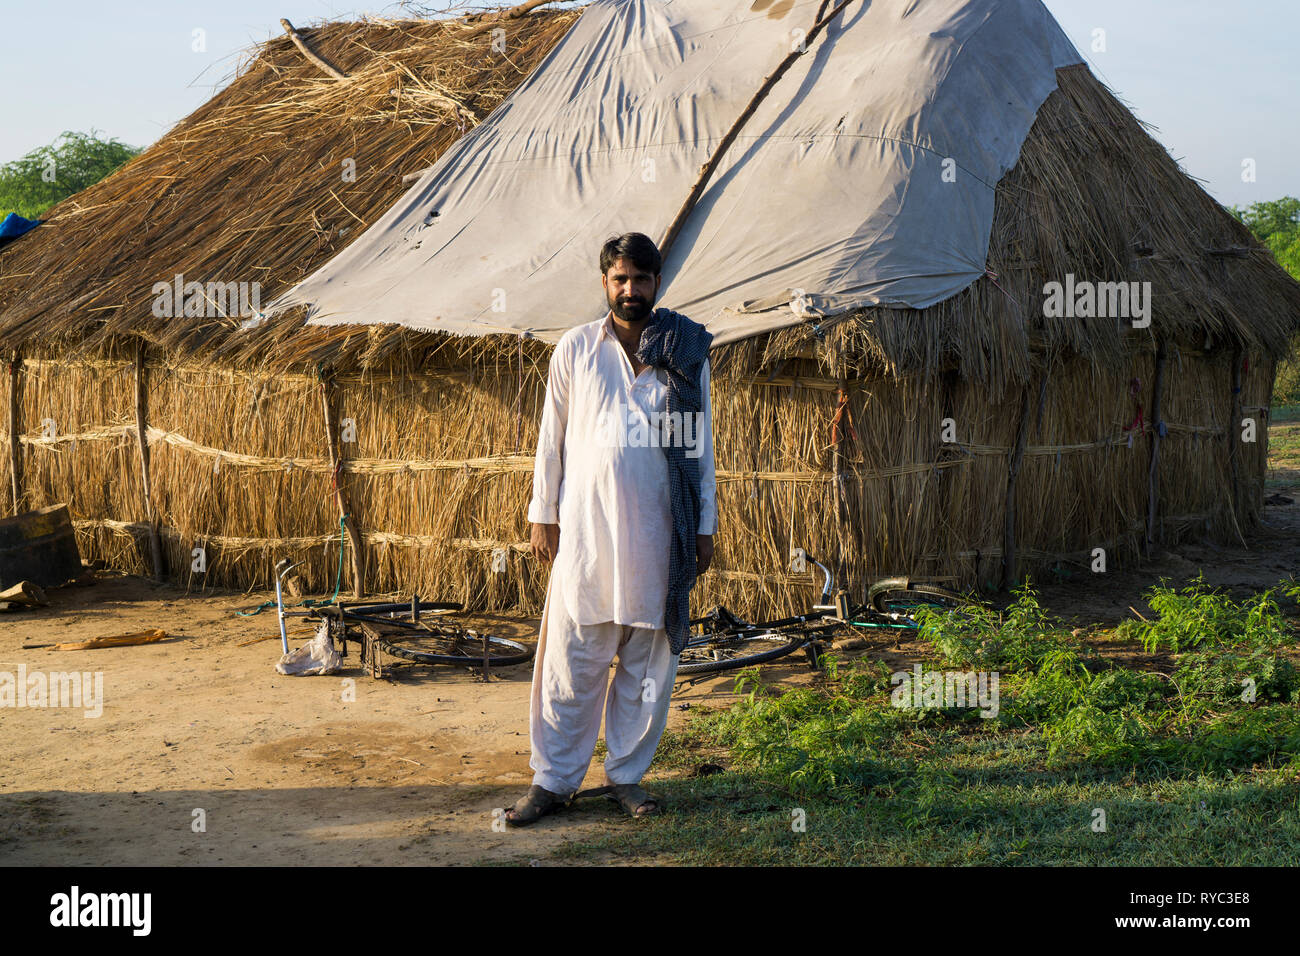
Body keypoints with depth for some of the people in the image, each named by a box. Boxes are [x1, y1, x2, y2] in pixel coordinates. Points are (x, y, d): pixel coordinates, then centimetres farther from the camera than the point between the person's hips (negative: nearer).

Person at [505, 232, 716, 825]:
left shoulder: (685, 353, 6)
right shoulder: (575, 349, 5)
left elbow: (700, 444, 9)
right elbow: (551, 437, 8)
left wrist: (704, 525, 6)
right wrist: (543, 515, 4)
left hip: (657, 529, 1)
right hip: (584, 525, -1)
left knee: (648, 658, 6)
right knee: (571, 656, 1)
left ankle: (626, 775, 20)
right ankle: (554, 779, 12)